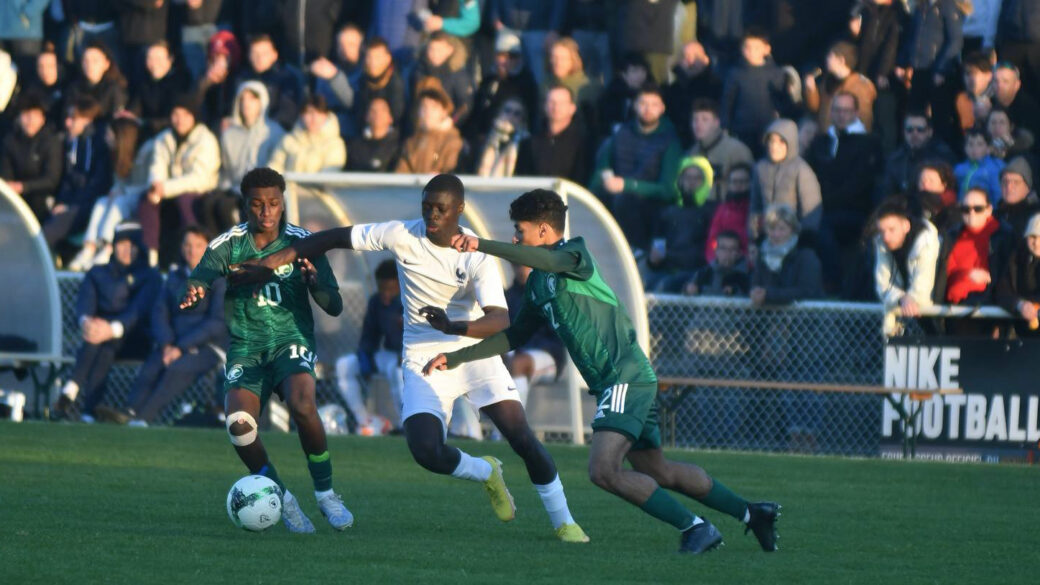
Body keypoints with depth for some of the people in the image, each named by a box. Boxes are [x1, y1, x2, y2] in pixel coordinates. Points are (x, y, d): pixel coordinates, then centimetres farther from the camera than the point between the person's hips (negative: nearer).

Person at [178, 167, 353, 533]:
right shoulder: (227, 246, -2)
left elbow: (335, 308, -1)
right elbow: (199, 281, -14)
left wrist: (316, 283, -24)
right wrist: (194, 293, -39)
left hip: (292, 341, -1)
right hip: (246, 349, 1)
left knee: (302, 406, -32)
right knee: (238, 424, -26)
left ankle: (325, 493, -10)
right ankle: (281, 498, -2)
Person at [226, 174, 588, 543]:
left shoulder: (477, 255, -14)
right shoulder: (402, 235, -9)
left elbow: (500, 319, -25)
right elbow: (336, 238, -1)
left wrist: (455, 327, -45)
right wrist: (267, 265, -1)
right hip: (423, 362, 1)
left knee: (521, 436, -13)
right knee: (427, 453, -18)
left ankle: (562, 522, 6)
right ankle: (486, 473, 16)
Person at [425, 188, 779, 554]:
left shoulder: (575, 253, -9)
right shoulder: (538, 284, 18)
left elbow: (549, 259, -32)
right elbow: (514, 336, 25)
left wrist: (481, 246, -38)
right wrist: (456, 359, 21)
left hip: (626, 377, -10)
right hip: (612, 382, 10)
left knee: (604, 471, -21)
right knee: (658, 472, 18)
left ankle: (695, 528, -14)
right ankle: (752, 514, 29)